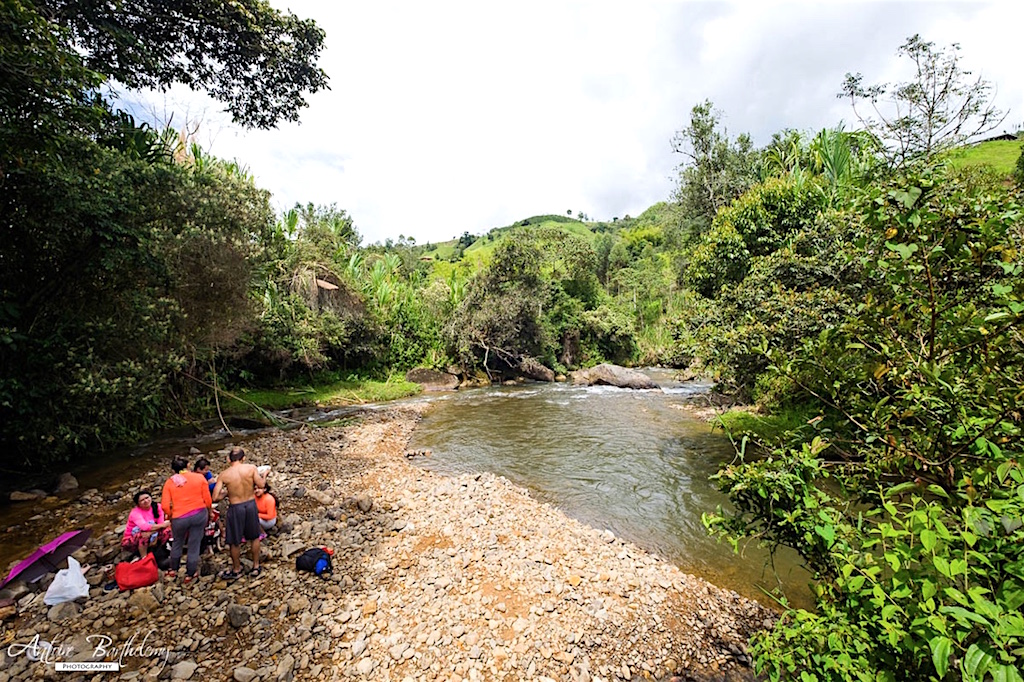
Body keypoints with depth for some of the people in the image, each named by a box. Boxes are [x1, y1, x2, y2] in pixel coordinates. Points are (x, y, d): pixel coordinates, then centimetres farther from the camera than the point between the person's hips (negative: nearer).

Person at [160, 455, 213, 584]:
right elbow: (207, 499, -3)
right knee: (194, 545, 12)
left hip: (180, 518, 1)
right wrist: (210, 511, 14)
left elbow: (165, 505, -7)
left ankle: (173, 570, 43)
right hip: (199, 514, -1)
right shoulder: (199, 477, -5)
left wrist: (171, 516, 11)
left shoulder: (169, 482, -3)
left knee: (177, 542, 27)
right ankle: (190, 574, 25)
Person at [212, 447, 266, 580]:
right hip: (251, 505, 1)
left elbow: (215, 497, -12)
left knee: (235, 542, 20)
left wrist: (226, 491, 7)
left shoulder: (224, 475, -12)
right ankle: (256, 567, 33)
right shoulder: (251, 468, -14)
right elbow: (261, 485, -13)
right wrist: (263, 477, 7)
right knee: (255, 537, 21)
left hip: (236, 508, -1)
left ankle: (236, 570, 38)